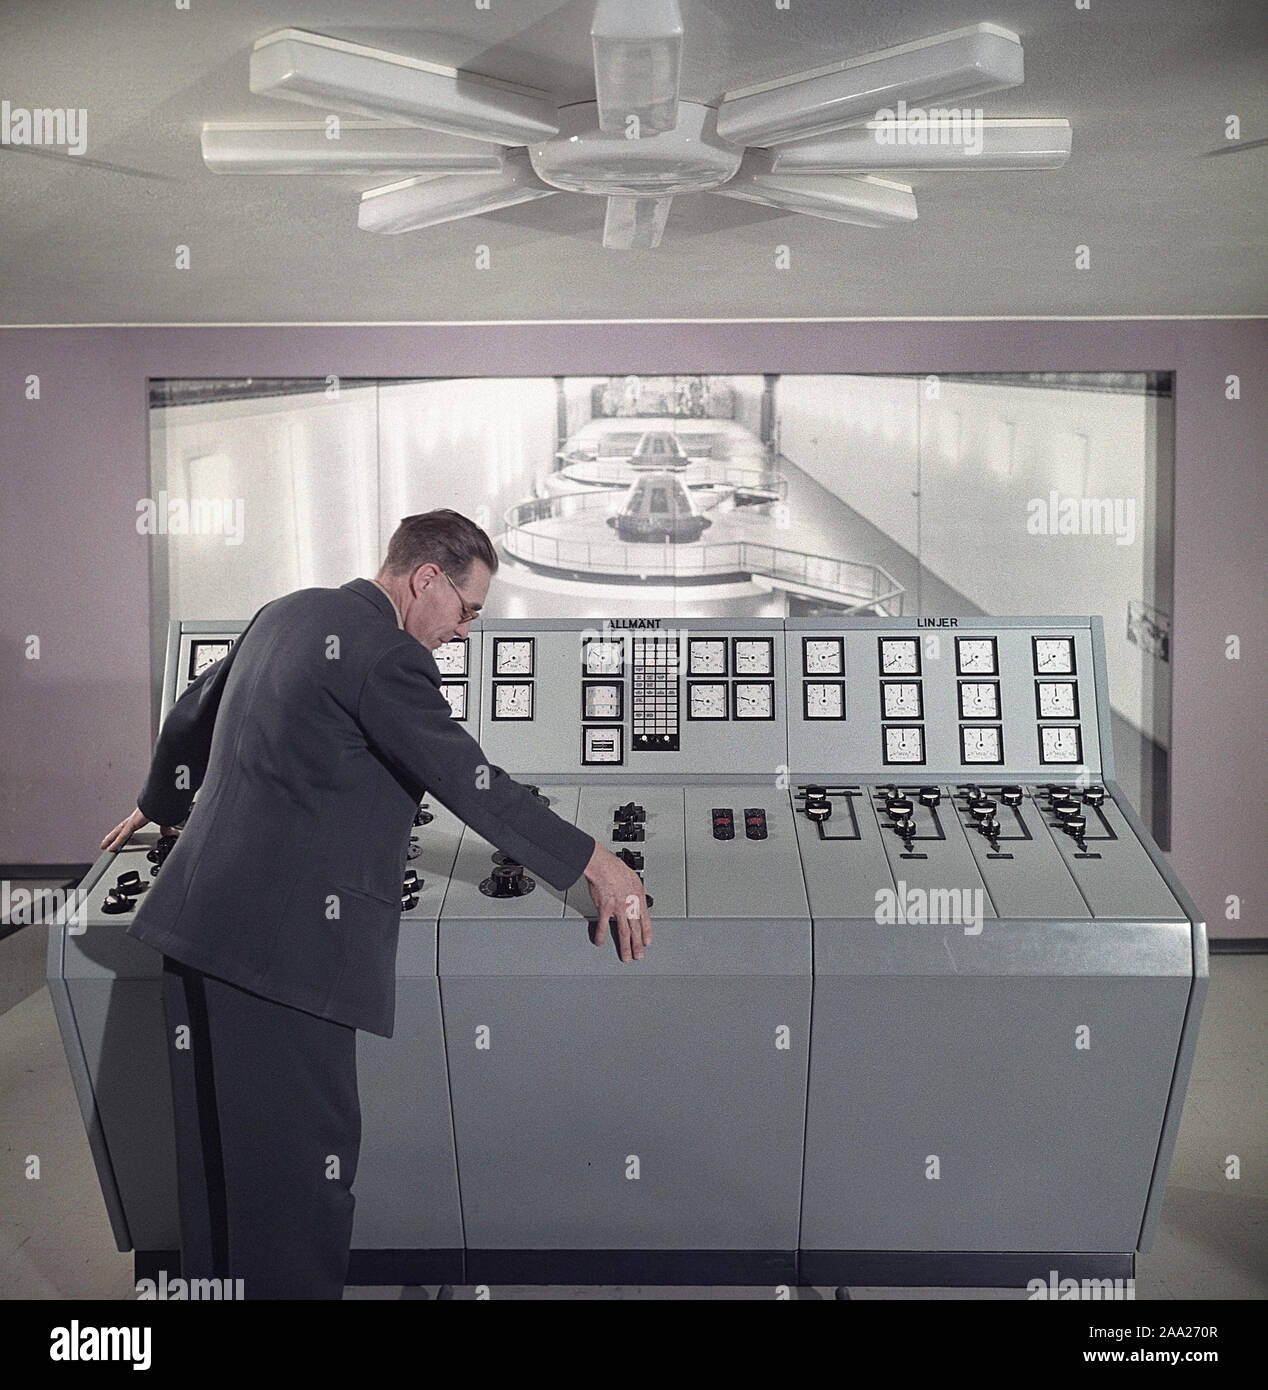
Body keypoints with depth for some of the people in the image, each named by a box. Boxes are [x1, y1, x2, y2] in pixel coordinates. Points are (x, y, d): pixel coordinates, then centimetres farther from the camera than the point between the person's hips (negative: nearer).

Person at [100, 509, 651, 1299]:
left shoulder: (287, 614, 15)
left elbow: (190, 719, 28)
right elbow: (471, 784, -15)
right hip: (281, 942, -10)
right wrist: (594, 864, -7)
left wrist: (161, 806, 45)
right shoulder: (386, 655, -13)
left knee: (221, 1155, 18)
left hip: (203, 920, 10)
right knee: (303, 1161, 1)